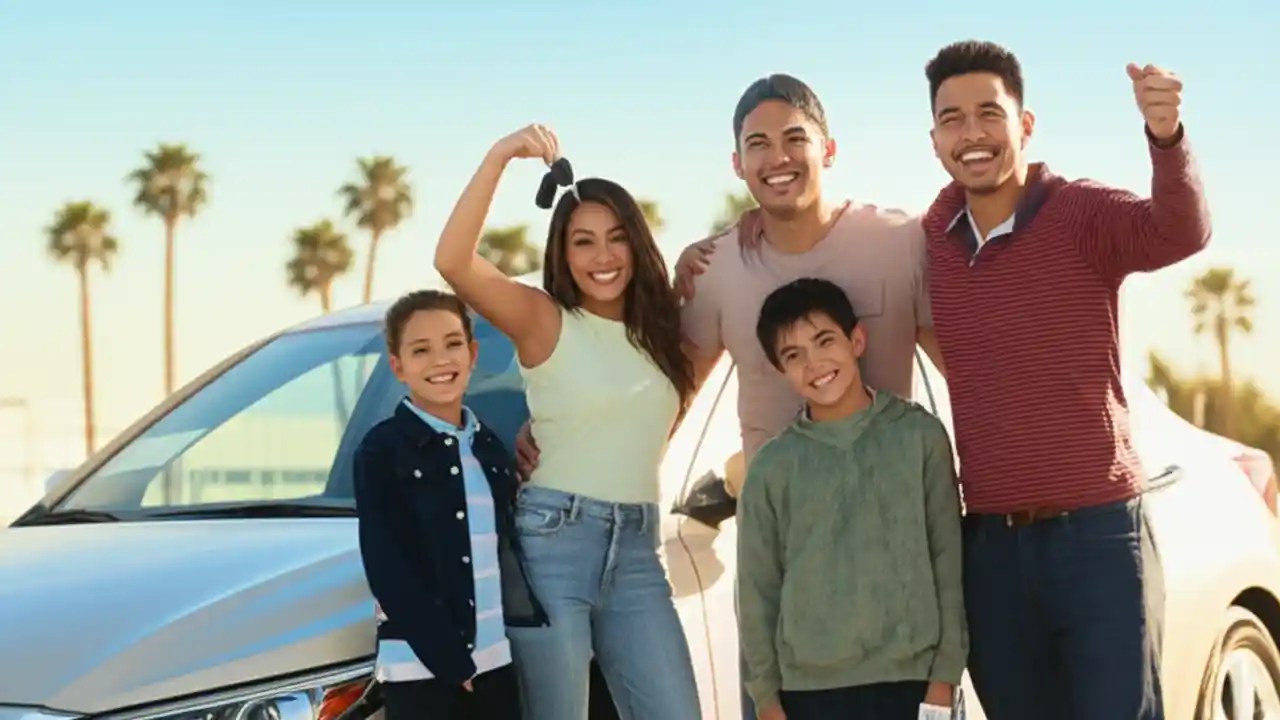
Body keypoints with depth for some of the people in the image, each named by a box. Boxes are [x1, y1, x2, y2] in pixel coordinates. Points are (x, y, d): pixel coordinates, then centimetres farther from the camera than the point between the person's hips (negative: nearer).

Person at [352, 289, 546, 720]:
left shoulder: (490, 448, 14)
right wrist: (448, 659, -16)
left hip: (494, 663, 6)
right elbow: (389, 570, -12)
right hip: (420, 669, -6)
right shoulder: (382, 451, -6)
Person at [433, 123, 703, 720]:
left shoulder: (658, 333, 13)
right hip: (553, 542, -5)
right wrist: (498, 158, -28)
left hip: (636, 550, 5)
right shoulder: (545, 322, -5)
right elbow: (452, 262, -20)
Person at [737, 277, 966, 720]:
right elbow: (757, 588, 6)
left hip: (909, 677, 0)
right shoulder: (772, 467, 2)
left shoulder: (920, 436, 1)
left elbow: (947, 560, 2)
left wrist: (946, 671, -2)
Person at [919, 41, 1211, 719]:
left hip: (1096, 534, -4)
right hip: (989, 545, 4)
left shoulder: (1083, 213, -8)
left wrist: (1166, 137, -49)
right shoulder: (934, 237, 4)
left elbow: (1181, 233, -27)